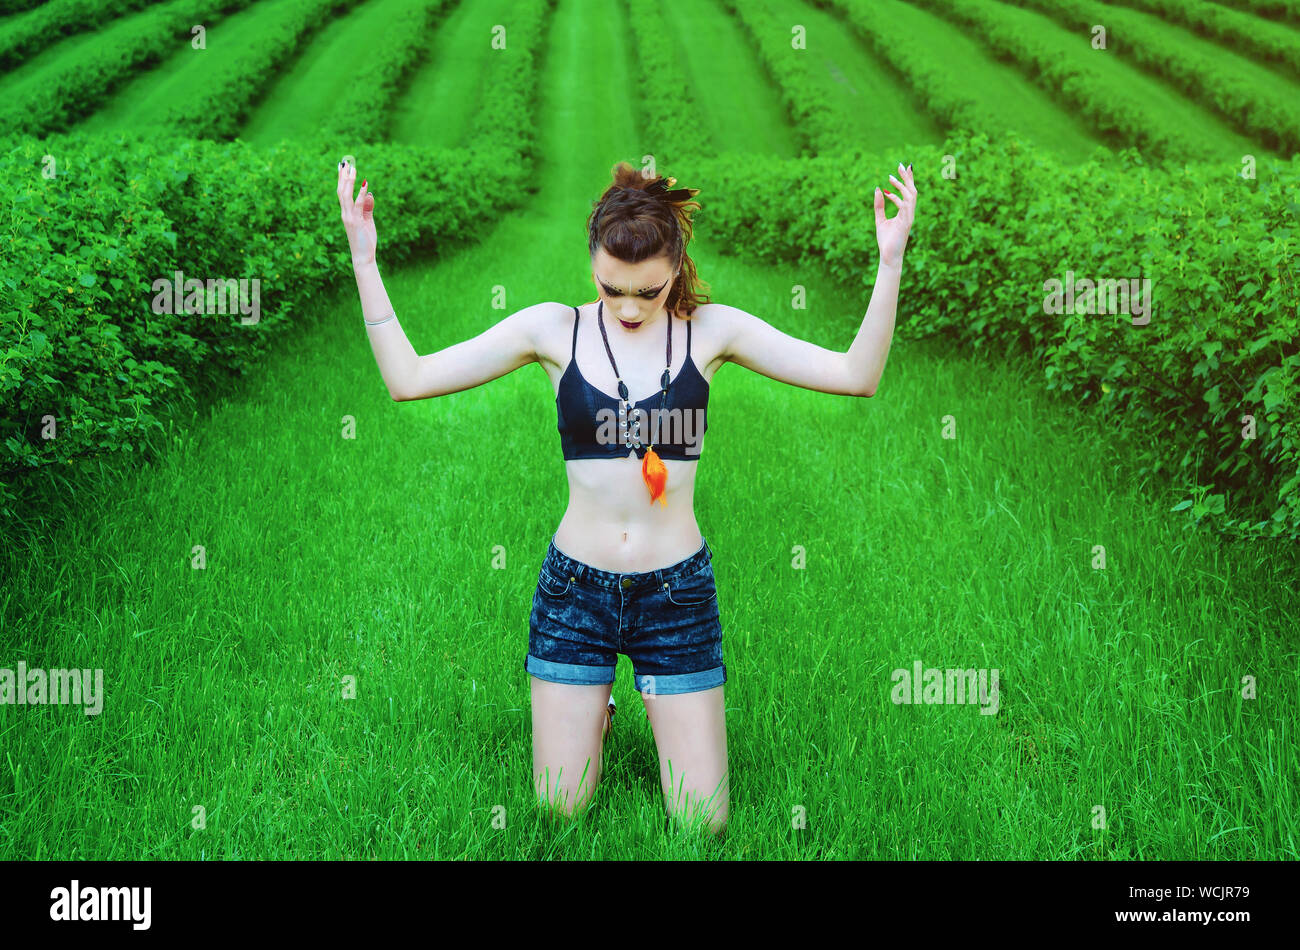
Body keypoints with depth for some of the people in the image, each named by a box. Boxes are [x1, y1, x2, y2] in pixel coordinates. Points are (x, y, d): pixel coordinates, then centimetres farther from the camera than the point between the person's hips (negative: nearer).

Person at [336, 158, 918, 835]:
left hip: (677, 588, 0)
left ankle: (664, 717, 35)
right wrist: (364, 261, -13)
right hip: (576, 586, 0)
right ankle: (591, 715, 38)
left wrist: (890, 264, -19)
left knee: (703, 819, 3)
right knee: (559, 809, 6)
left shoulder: (710, 329, -4)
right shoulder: (553, 329, -4)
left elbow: (856, 375, -9)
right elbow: (408, 378, -6)